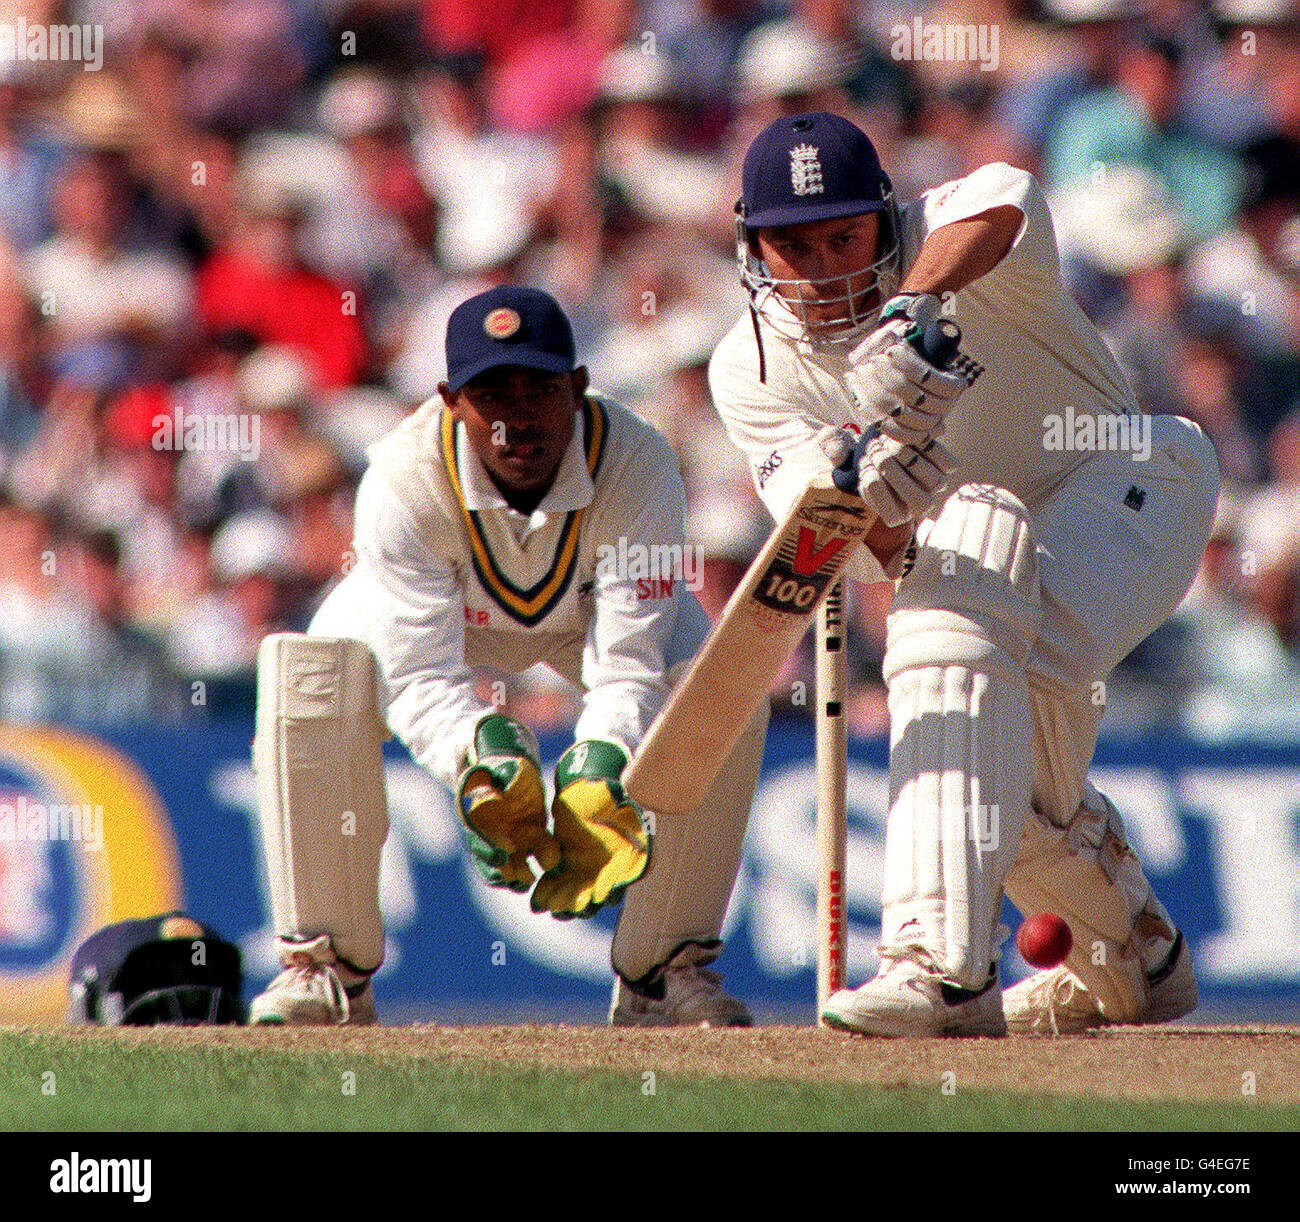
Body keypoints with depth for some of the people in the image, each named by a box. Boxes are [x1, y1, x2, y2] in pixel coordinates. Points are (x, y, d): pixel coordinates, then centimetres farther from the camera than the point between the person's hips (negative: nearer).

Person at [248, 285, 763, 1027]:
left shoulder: (637, 469, -35)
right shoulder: (404, 478, -36)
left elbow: (628, 664, -38)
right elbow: (421, 673, -38)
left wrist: (598, 778, -57)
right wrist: (483, 760, -58)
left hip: (597, 612, 1)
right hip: (451, 612, -1)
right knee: (309, 680, -29)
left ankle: (664, 973, -11)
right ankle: (328, 969, -14)